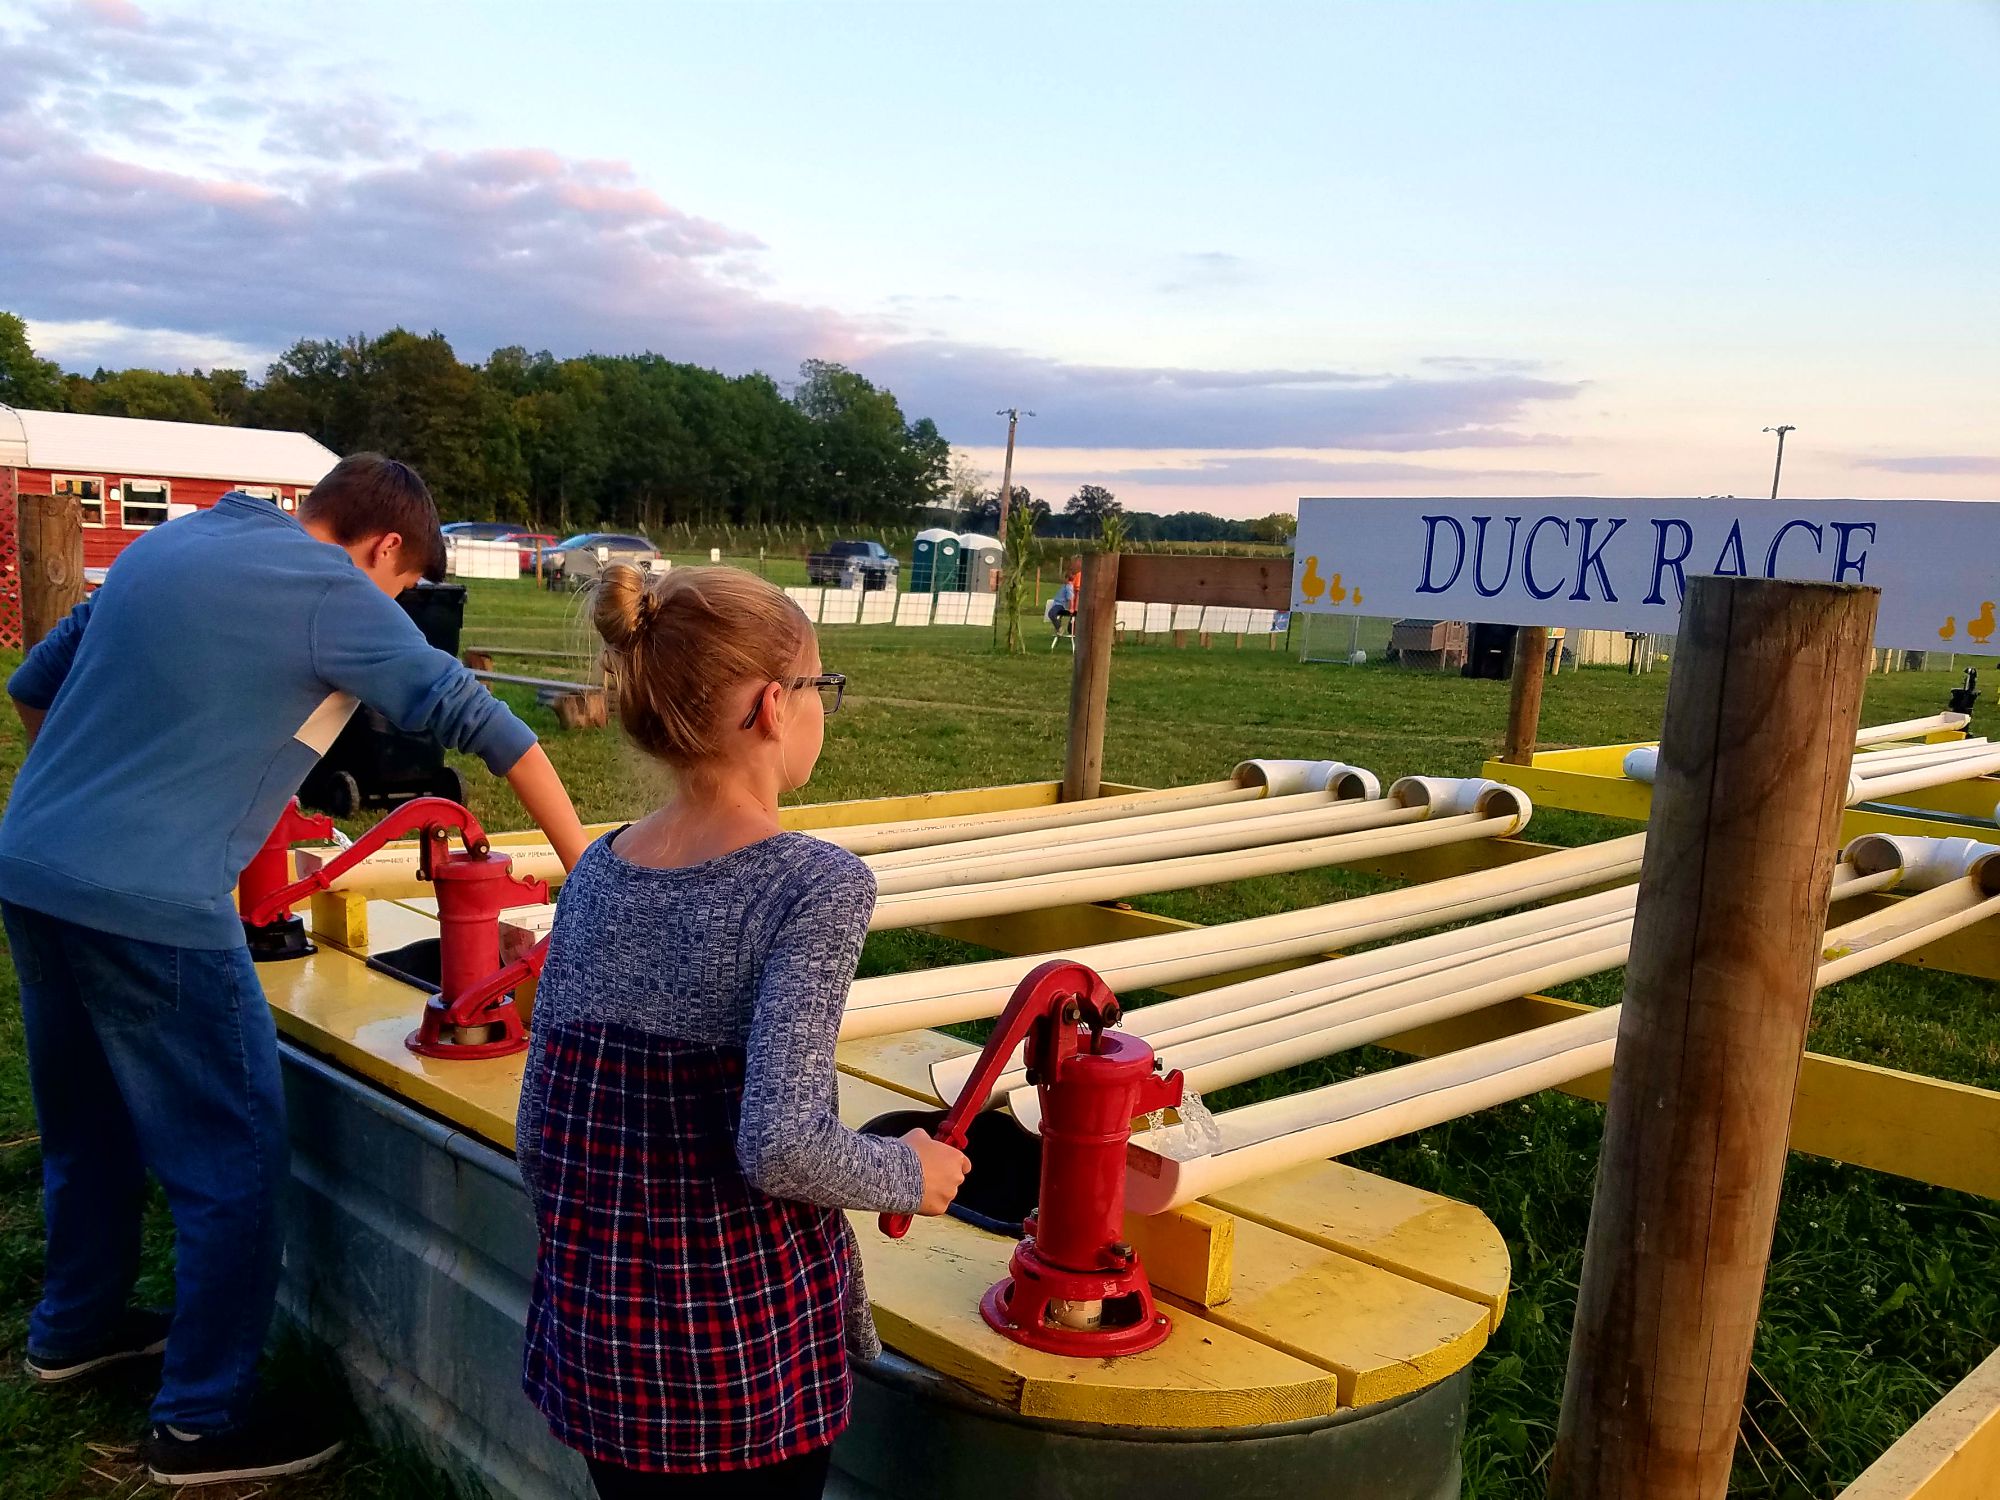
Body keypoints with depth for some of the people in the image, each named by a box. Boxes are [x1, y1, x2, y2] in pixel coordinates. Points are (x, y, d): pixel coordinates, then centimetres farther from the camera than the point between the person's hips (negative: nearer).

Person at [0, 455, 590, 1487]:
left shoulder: (169, 542, 14)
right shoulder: (335, 594, -9)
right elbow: (476, 719, -10)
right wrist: (584, 864, -4)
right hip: (150, 907, -9)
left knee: (89, 1124, 26)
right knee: (234, 1158, 5)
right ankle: (204, 1422, 16)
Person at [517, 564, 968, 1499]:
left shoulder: (595, 876, -2)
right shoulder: (816, 883, -19)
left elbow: (538, 1132, 3)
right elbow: (781, 1145, -27)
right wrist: (912, 1176, -9)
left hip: (597, 1331, 5)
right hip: (746, 1337, -5)